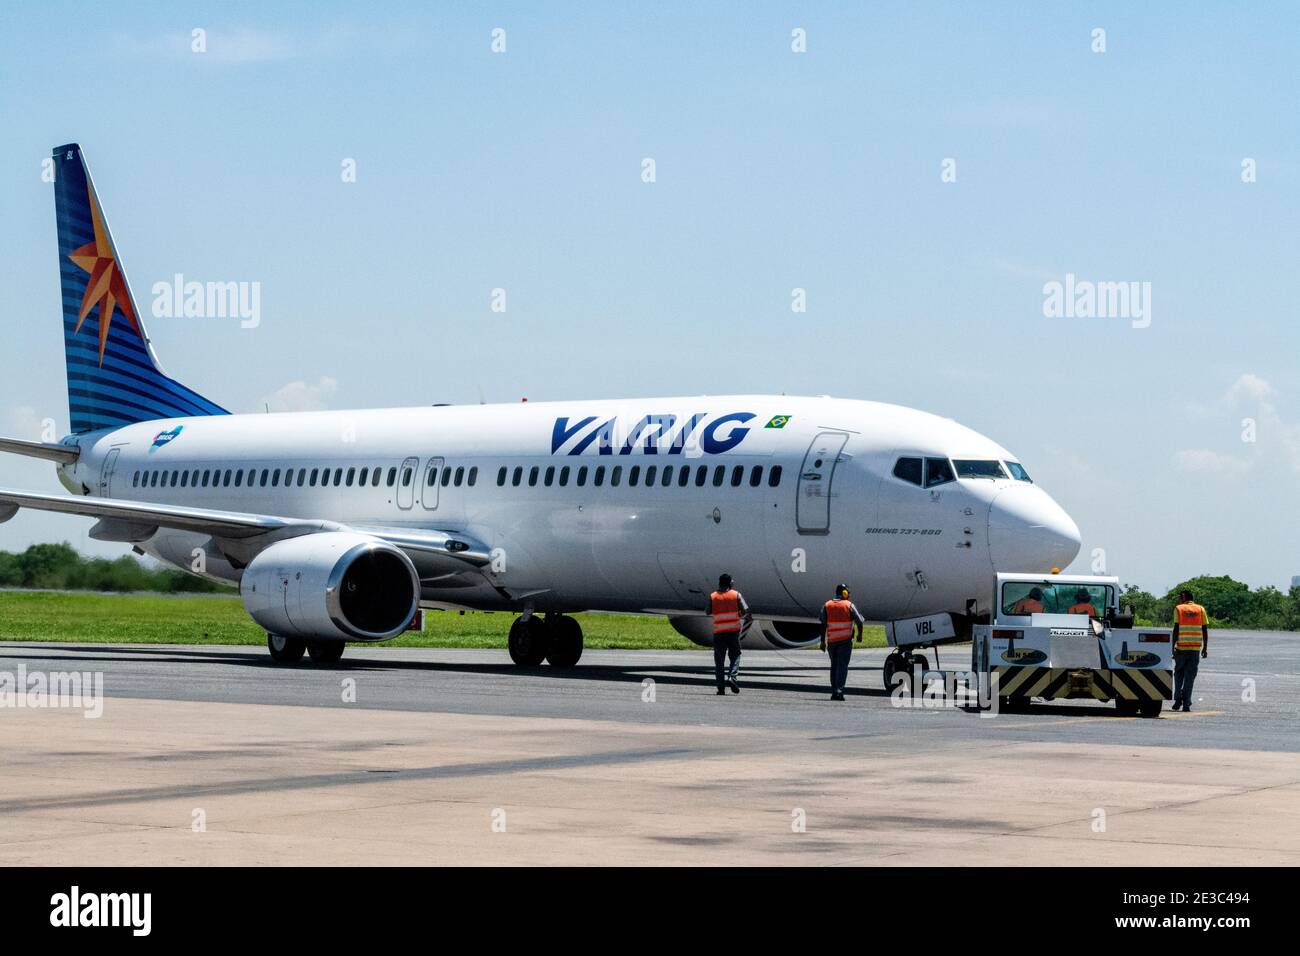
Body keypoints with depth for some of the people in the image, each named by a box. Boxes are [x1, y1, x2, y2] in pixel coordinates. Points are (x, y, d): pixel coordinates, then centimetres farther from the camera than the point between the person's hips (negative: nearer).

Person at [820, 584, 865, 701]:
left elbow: (823, 625, 0)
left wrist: (823, 641, 2)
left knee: (834, 666, 15)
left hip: (831, 641, 3)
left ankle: (834, 692, 15)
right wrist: (860, 635, 10)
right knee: (842, 666, -4)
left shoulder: (827, 606, 6)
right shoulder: (849, 605, -2)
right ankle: (839, 691, -17)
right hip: (845, 640, -3)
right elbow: (859, 621, -6)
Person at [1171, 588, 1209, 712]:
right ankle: (1186, 704, -1)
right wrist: (1205, 648, 10)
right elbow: (1205, 630, 5)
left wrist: (1173, 646, -4)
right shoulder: (1200, 609, 8)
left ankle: (1178, 699, 2)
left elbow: (1176, 629, -6)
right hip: (1196, 648, 2)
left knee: (1179, 673, 15)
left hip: (1181, 647, -2)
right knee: (1190, 676, 4)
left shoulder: (1178, 609, 1)